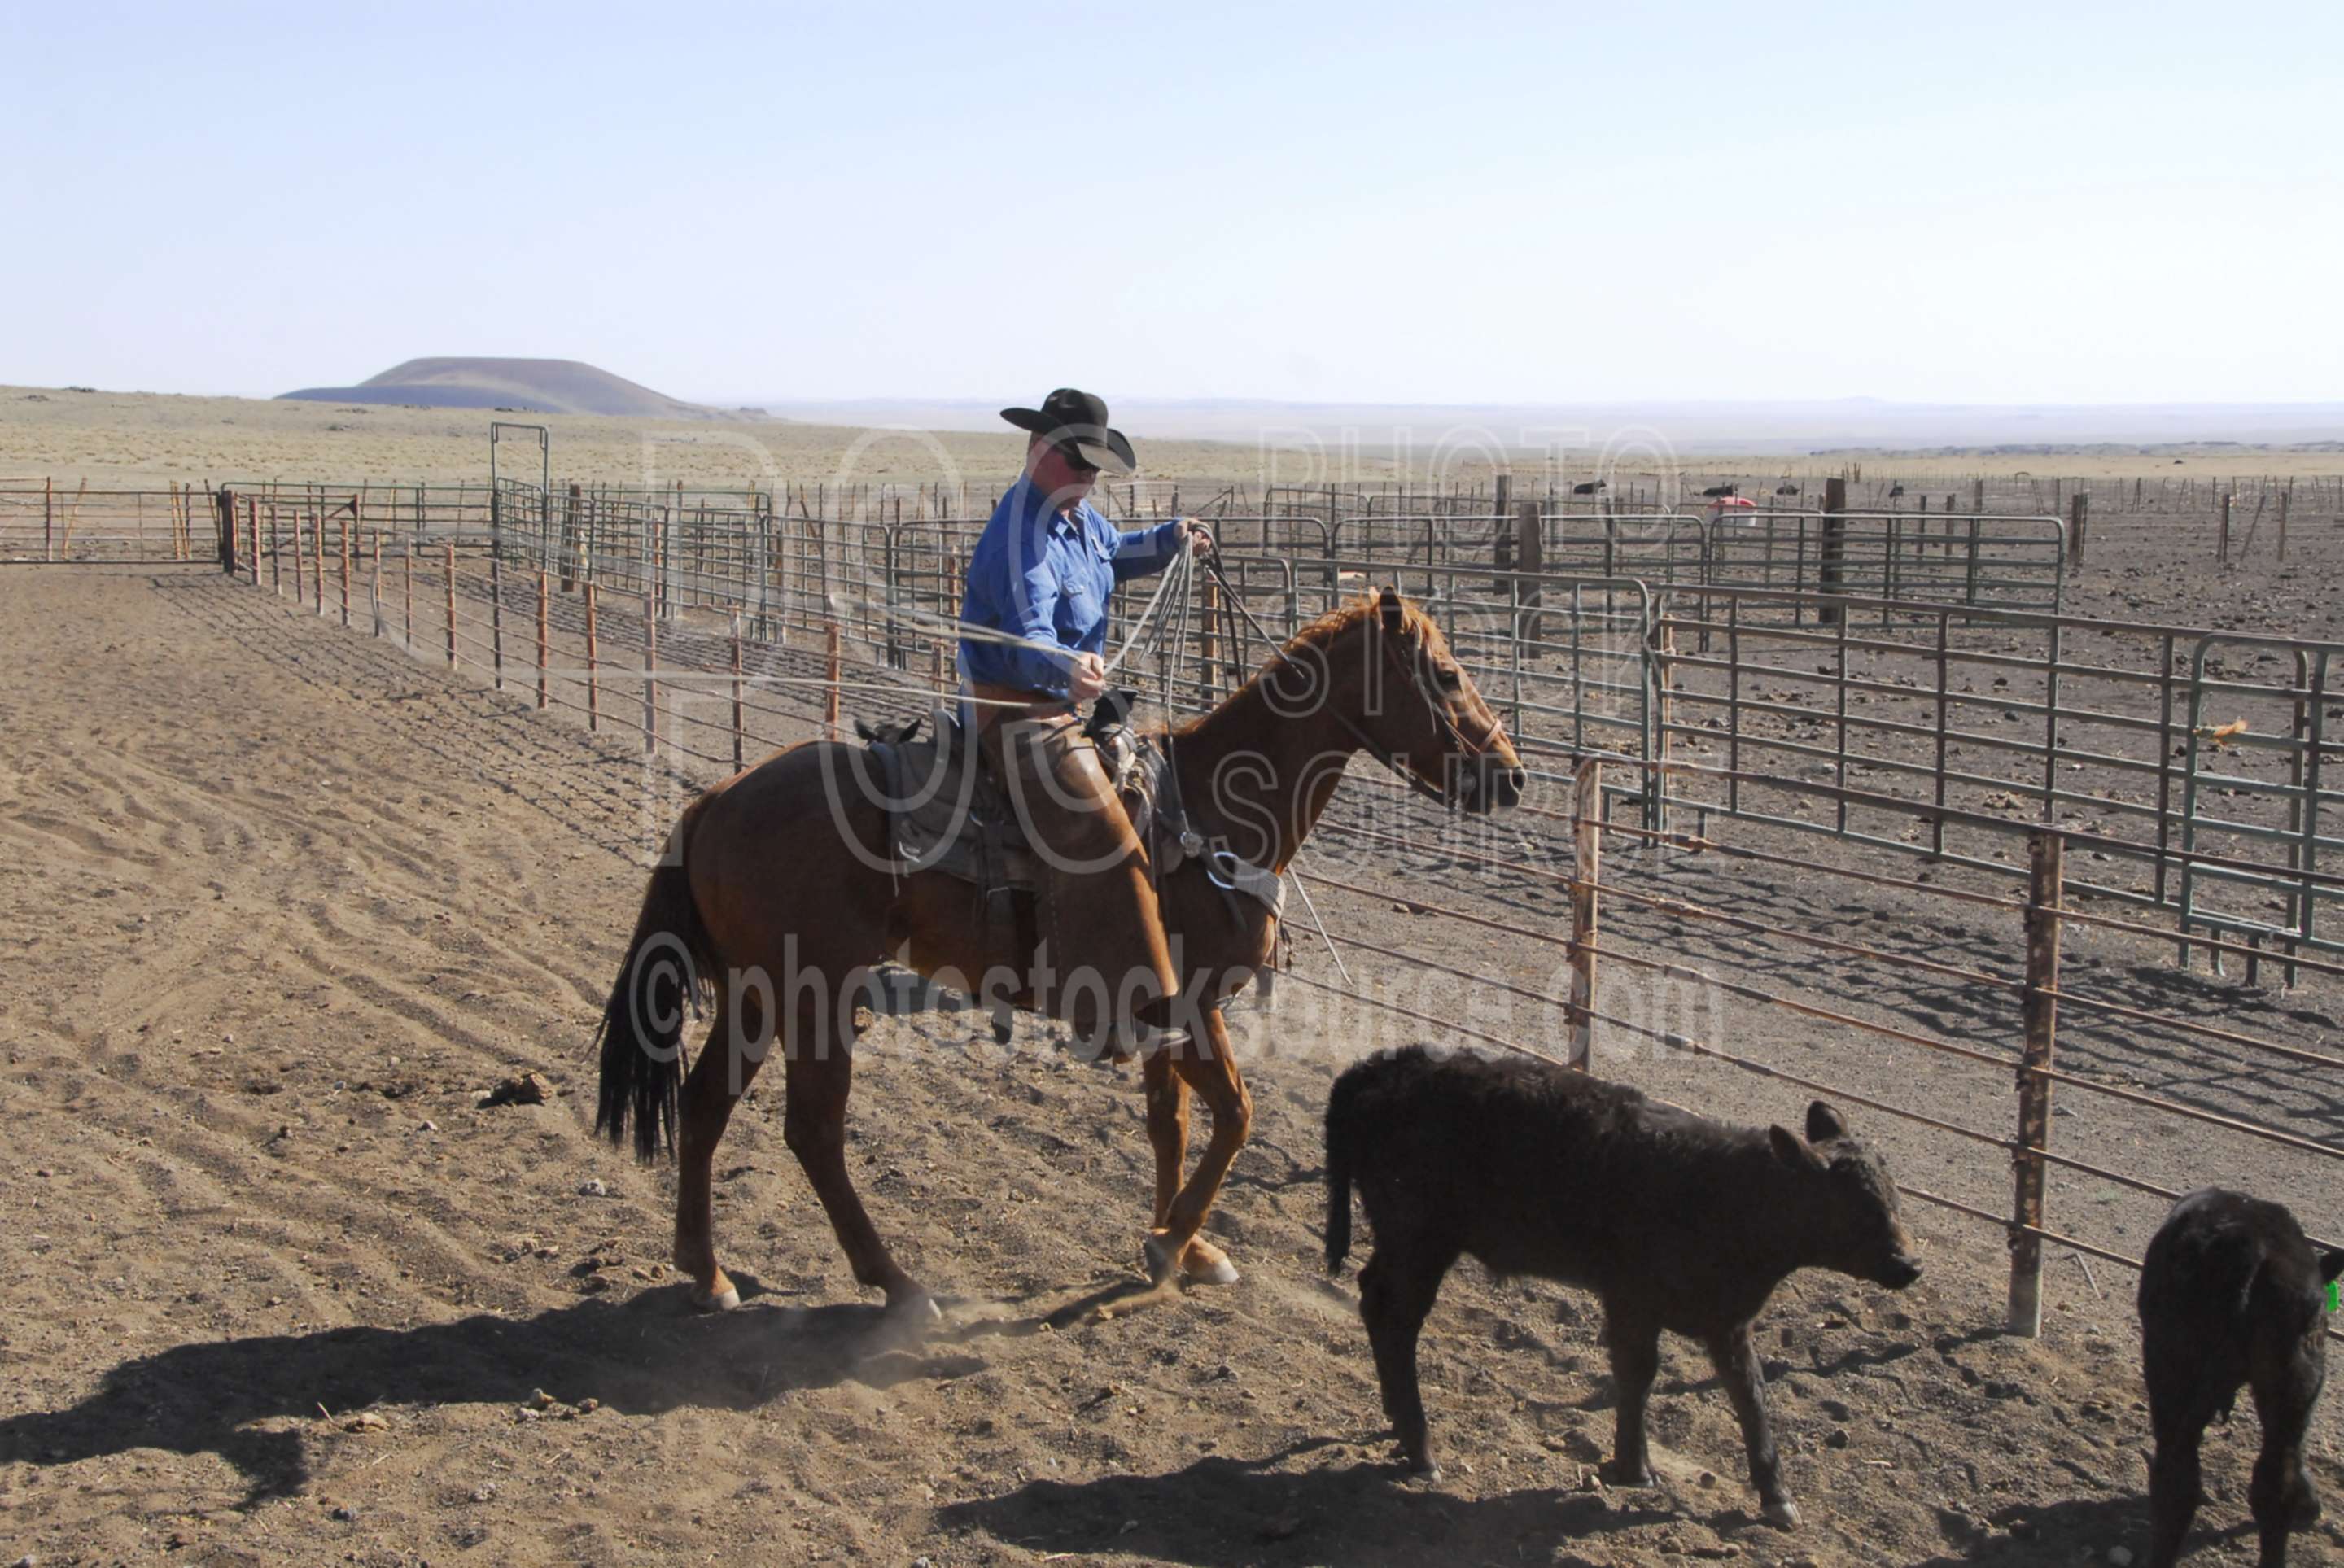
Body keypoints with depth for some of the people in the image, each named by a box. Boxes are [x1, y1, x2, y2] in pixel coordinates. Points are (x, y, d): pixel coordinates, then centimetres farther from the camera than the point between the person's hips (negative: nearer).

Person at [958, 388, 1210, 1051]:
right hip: (1017, 713, -11)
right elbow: (1030, 639, -36)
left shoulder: (1079, 517, 9)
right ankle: (1110, 1006, -29)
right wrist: (1068, 668, -57)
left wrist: (1169, 538, 17)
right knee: (1099, 836, -26)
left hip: (1061, 701, 11)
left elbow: (1115, 552, 34)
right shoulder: (1019, 539, -22)